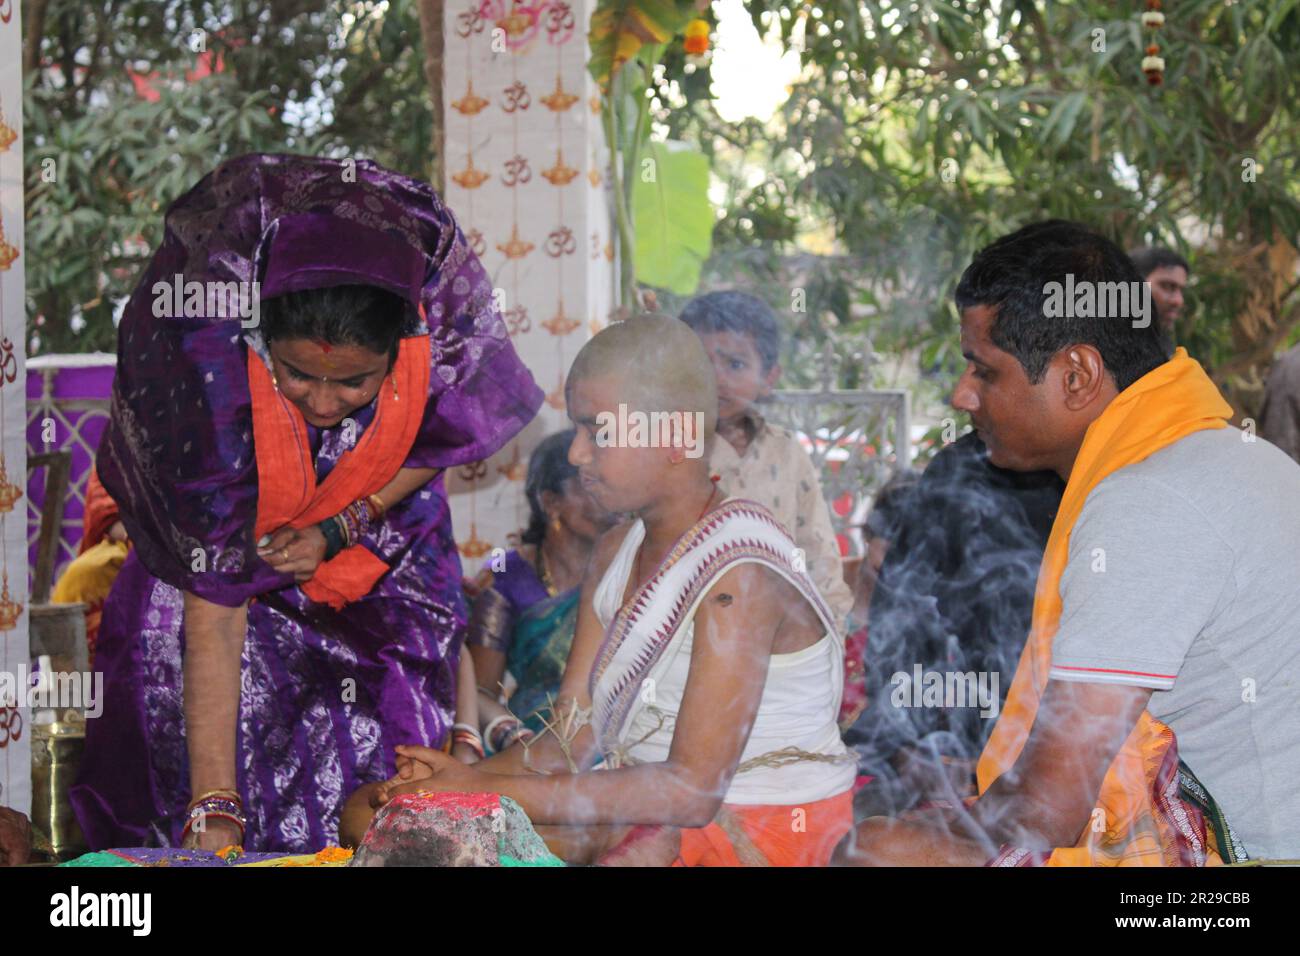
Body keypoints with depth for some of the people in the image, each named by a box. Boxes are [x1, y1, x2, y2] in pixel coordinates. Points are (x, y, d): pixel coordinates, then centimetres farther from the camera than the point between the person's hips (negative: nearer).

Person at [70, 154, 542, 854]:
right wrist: (212, 813, -40)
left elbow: (439, 443, -10)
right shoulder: (212, 359, -41)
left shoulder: (442, 303, -36)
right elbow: (212, 617, -38)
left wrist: (338, 532, -22)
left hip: (375, 504, 2)